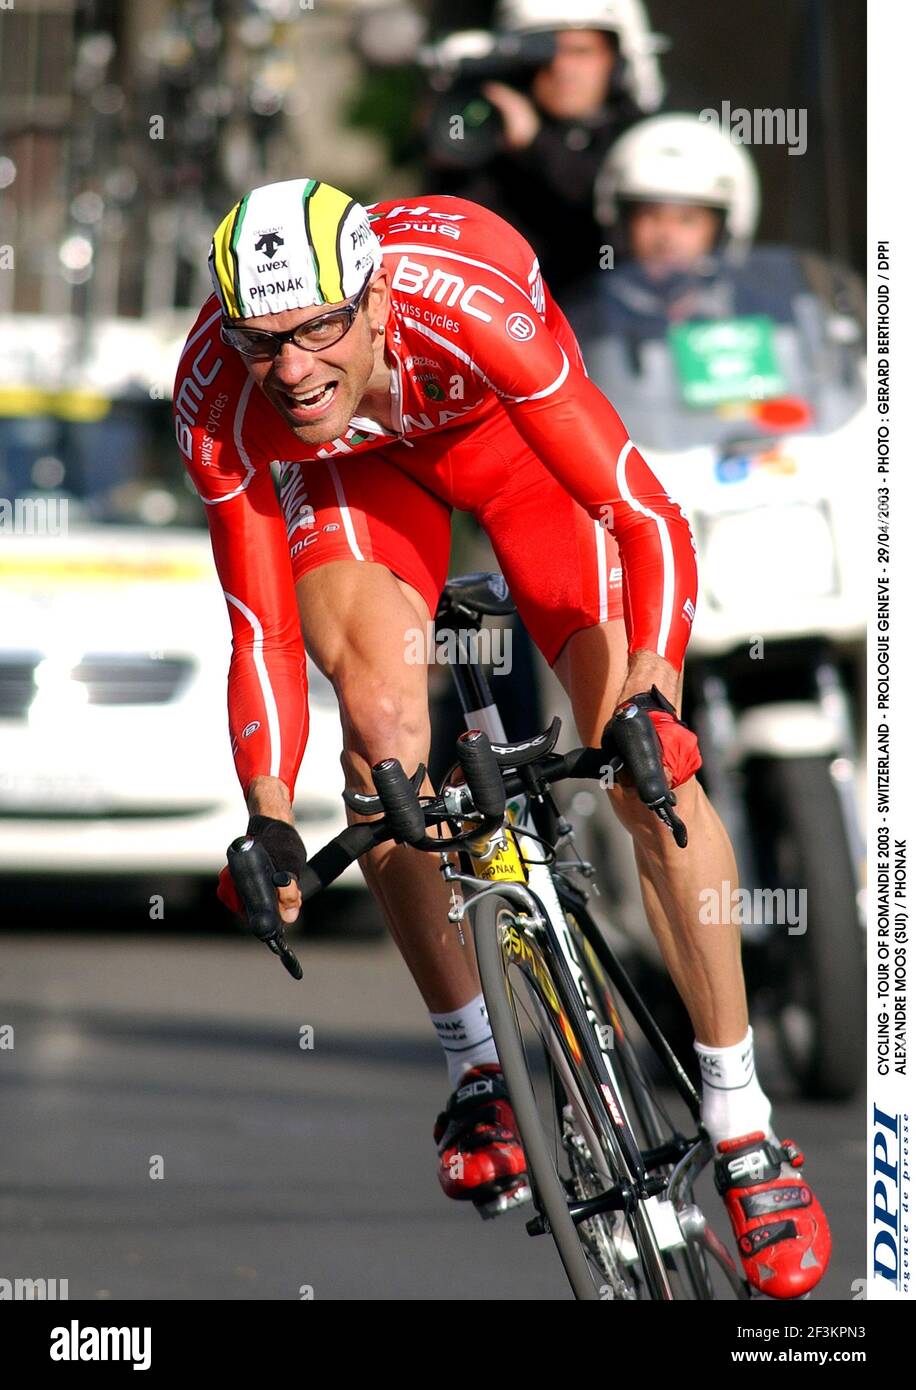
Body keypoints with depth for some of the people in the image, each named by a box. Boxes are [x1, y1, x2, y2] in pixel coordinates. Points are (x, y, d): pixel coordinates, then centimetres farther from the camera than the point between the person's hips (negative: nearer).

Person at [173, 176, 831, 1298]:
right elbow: (260, 628, -24)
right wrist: (268, 822, -35)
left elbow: (647, 519, -38)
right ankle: (476, 1070, -7)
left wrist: (651, 699, -51)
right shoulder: (218, 396, -33)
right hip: (358, 467, 2)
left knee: (645, 763, -14)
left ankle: (745, 1131, -2)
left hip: (511, 431, -2)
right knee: (380, 711, -26)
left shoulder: (474, 300, -42)